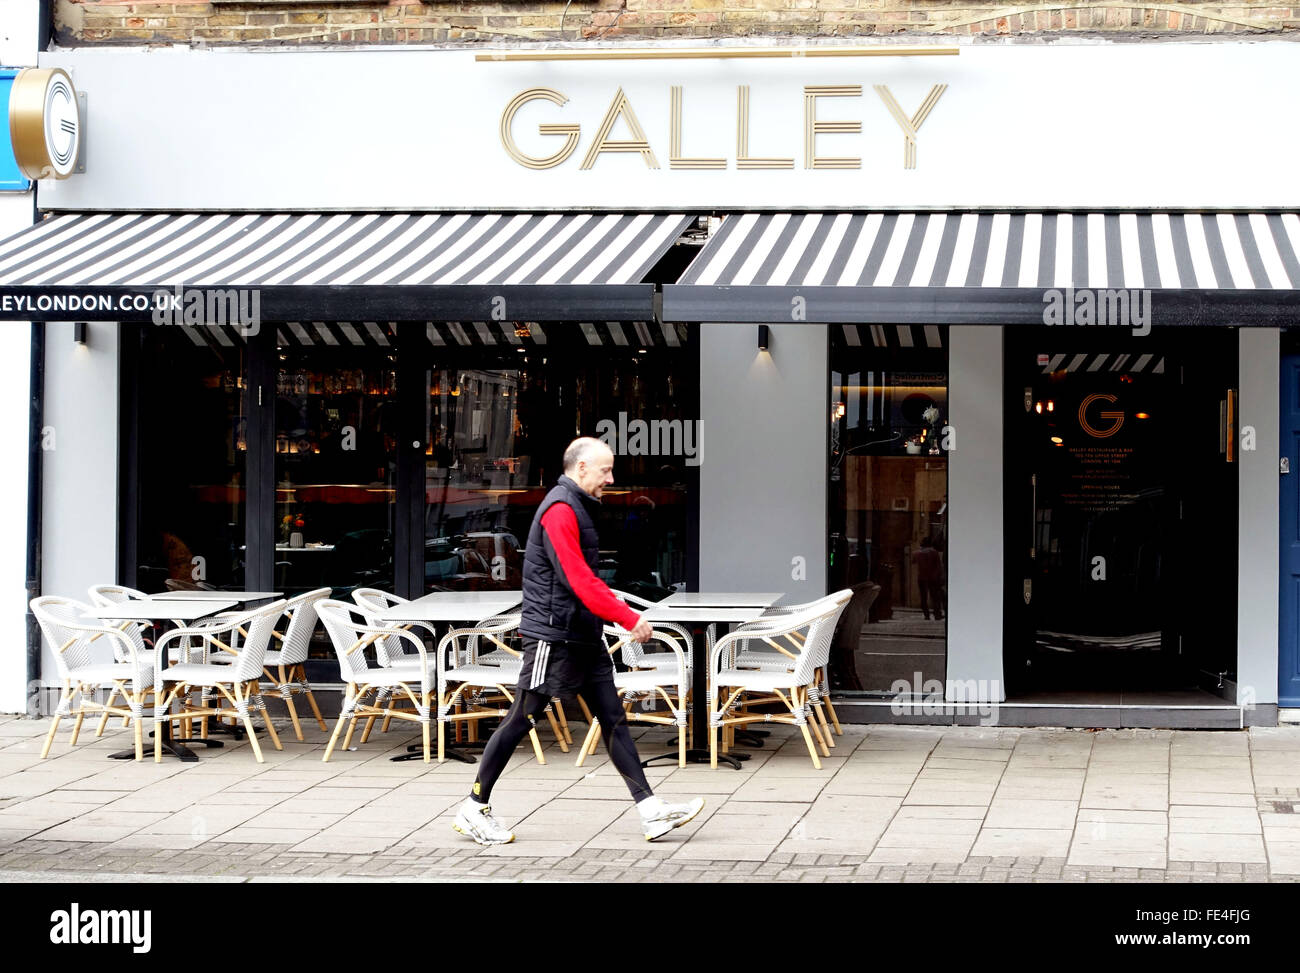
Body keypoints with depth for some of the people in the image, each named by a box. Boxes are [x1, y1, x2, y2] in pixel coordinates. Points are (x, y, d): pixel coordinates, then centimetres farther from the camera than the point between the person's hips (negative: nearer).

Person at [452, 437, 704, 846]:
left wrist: (620, 615, 16)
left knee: (613, 718, 4)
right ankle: (474, 809, 8)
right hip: (553, 636, -10)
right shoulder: (560, 509, -15)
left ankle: (651, 811, 1)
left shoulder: (579, 509, 17)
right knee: (522, 719, -3)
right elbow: (578, 580, -21)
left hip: (583, 637, 10)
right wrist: (629, 618, -19)